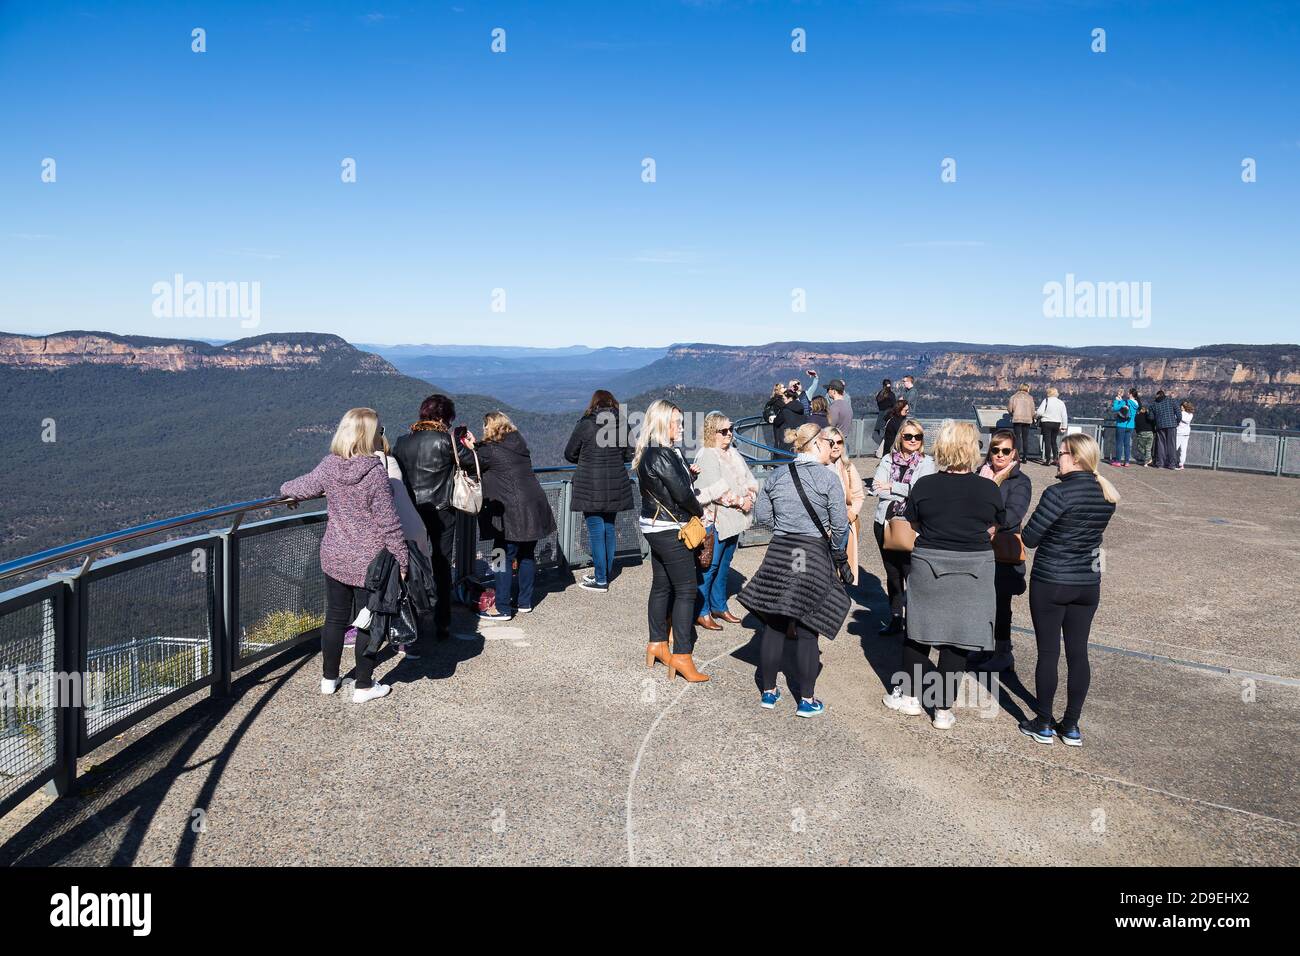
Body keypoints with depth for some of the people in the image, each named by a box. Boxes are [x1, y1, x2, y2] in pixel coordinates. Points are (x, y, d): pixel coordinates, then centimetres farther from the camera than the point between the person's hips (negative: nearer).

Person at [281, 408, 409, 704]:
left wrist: (285, 489, 38)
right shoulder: (375, 471, -20)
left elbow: (302, 487, 16)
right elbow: (389, 522, -18)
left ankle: (329, 678, 32)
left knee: (335, 618, 18)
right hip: (369, 562, -5)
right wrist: (402, 559, -10)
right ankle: (363, 687, 18)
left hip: (334, 557, 5)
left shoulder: (329, 466, -4)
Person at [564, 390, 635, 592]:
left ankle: (600, 580, 3)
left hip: (591, 487, -4)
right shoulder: (622, 425, 0)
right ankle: (606, 573, 26)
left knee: (596, 531, 0)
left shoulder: (585, 424, -9)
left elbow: (569, 454, 0)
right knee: (609, 529, 16)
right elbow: (629, 455, 9)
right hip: (615, 486, 4)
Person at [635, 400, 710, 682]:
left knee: (661, 585, 17)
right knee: (687, 589, -6)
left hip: (656, 528, 10)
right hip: (670, 530, -10)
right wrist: (699, 511, -2)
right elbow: (681, 493, -19)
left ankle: (657, 644, 27)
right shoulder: (662, 456, -20)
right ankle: (681, 655, -4)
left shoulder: (650, 453, 10)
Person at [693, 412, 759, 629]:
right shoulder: (706, 456, -13)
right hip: (716, 520, -8)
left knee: (724, 565, 17)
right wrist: (740, 501, -17)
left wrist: (750, 497, -9)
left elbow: (750, 480, 9)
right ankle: (701, 612, 4)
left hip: (734, 520, 8)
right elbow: (718, 491, -21)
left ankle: (719, 607, 28)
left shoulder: (733, 453, 13)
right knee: (709, 566, -4)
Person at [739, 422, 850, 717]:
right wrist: (836, 553, 7)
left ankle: (769, 691, 22)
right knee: (807, 629, 3)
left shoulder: (777, 475, 5)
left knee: (774, 625, 12)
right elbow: (840, 524, -9)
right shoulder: (828, 478, -8)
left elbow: (762, 515, 10)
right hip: (814, 556, -4)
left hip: (779, 554, 4)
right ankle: (806, 700, 12)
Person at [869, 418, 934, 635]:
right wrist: (904, 493, -13)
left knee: (911, 574, -6)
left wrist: (891, 487, -9)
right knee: (892, 574, 13)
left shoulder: (926, 463, 0)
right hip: (885, 522, 4)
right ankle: (895, 620, 24)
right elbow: (876, 488, -6)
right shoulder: (888, 460, 8)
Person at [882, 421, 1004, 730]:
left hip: (928, 566, 0)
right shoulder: (989, 489, -8)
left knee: (918, 630, 15)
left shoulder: (924, 486, -8)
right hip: (973, 572, 0)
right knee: (957, 638, 6)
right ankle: (944, 710, 13)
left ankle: (911, 695, 26)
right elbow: (994, 530, 4)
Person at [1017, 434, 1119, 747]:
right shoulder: (1107, 495, 2)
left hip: (1050, 583, -6)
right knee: (1078, 652, 11)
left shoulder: (1059, 493, -18)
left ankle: (1043, 725, 15)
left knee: (1048, 652, 4)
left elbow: (1029, 538, -15)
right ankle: (1071, 726, 19)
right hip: (1088, 584, 6)